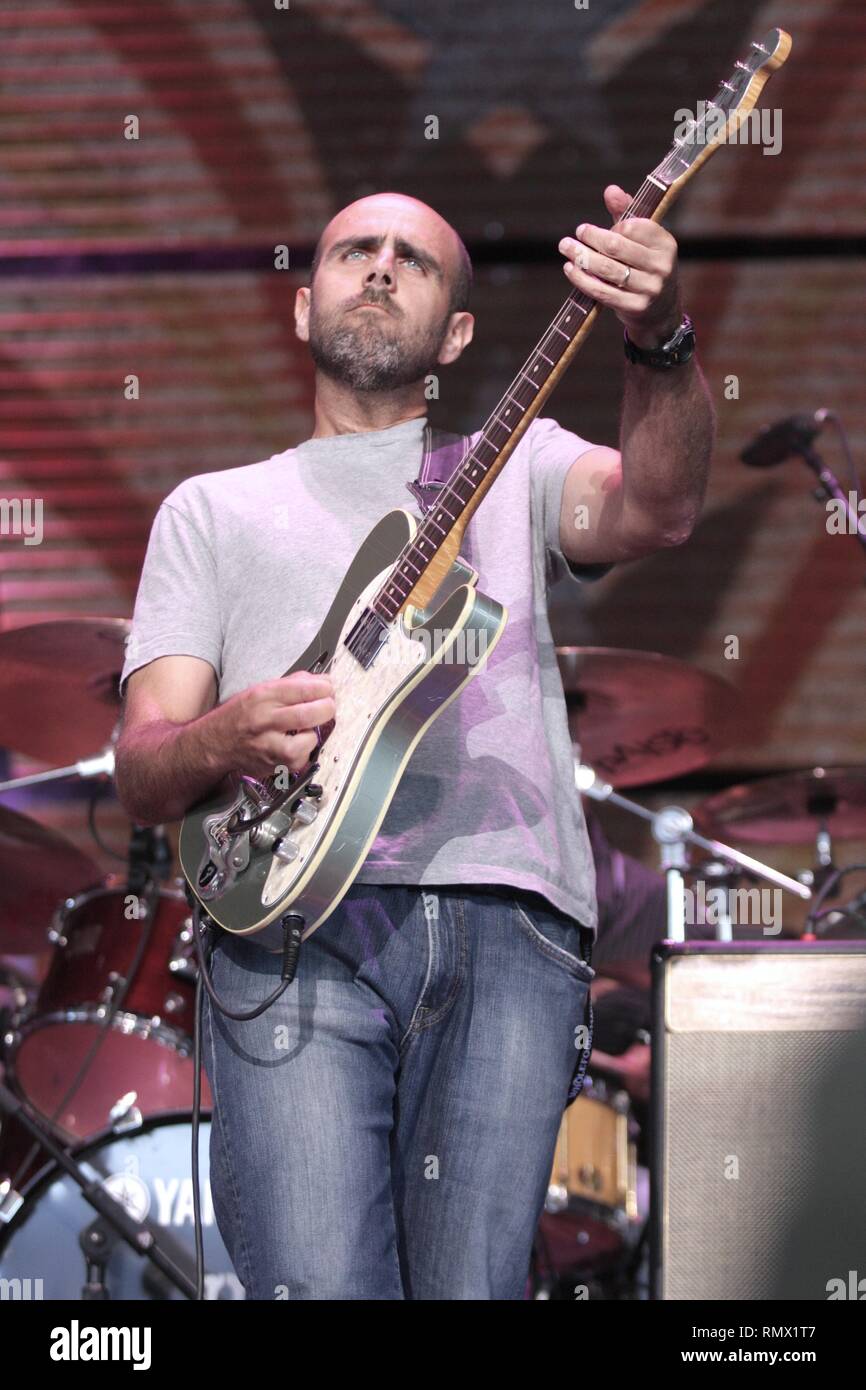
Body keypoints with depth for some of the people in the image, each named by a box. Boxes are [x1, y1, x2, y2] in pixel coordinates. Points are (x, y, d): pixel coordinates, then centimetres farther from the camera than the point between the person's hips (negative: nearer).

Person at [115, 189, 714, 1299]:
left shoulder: (515, 467, 24)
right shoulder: (213, 510, 25)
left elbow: (655, 509, -1)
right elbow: (142, 777, 16)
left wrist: (660, 339, -21)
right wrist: (225, 741, -9)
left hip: (506, 920, 0)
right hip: (295, 927, 0)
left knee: (471, 1288, -9)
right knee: (318, 1288, -18)